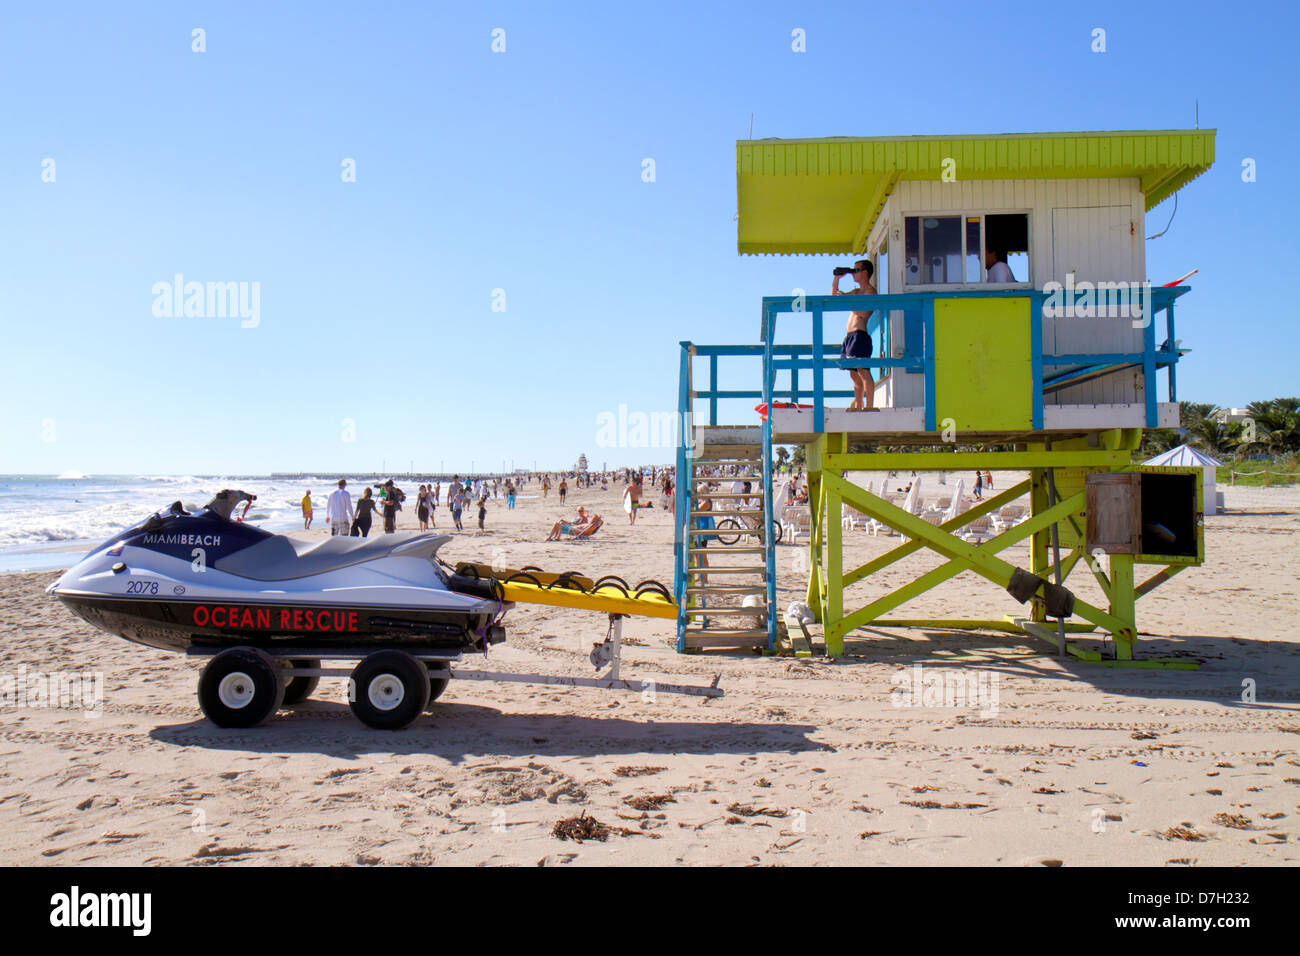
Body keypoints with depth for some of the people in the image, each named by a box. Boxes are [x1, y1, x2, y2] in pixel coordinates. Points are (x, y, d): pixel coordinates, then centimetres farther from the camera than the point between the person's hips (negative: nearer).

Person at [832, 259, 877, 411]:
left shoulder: (870, 291, -5)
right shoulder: (857, 291, 23)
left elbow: (863, 313, -18)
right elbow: (834, 295, 33)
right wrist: (837, 278, 20)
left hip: (860, 334, -9)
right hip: (850, 336, 9)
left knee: (863, 371, -15)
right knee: (854, 373, 11)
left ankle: (869, 406, -18)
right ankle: (858, 405, 18)